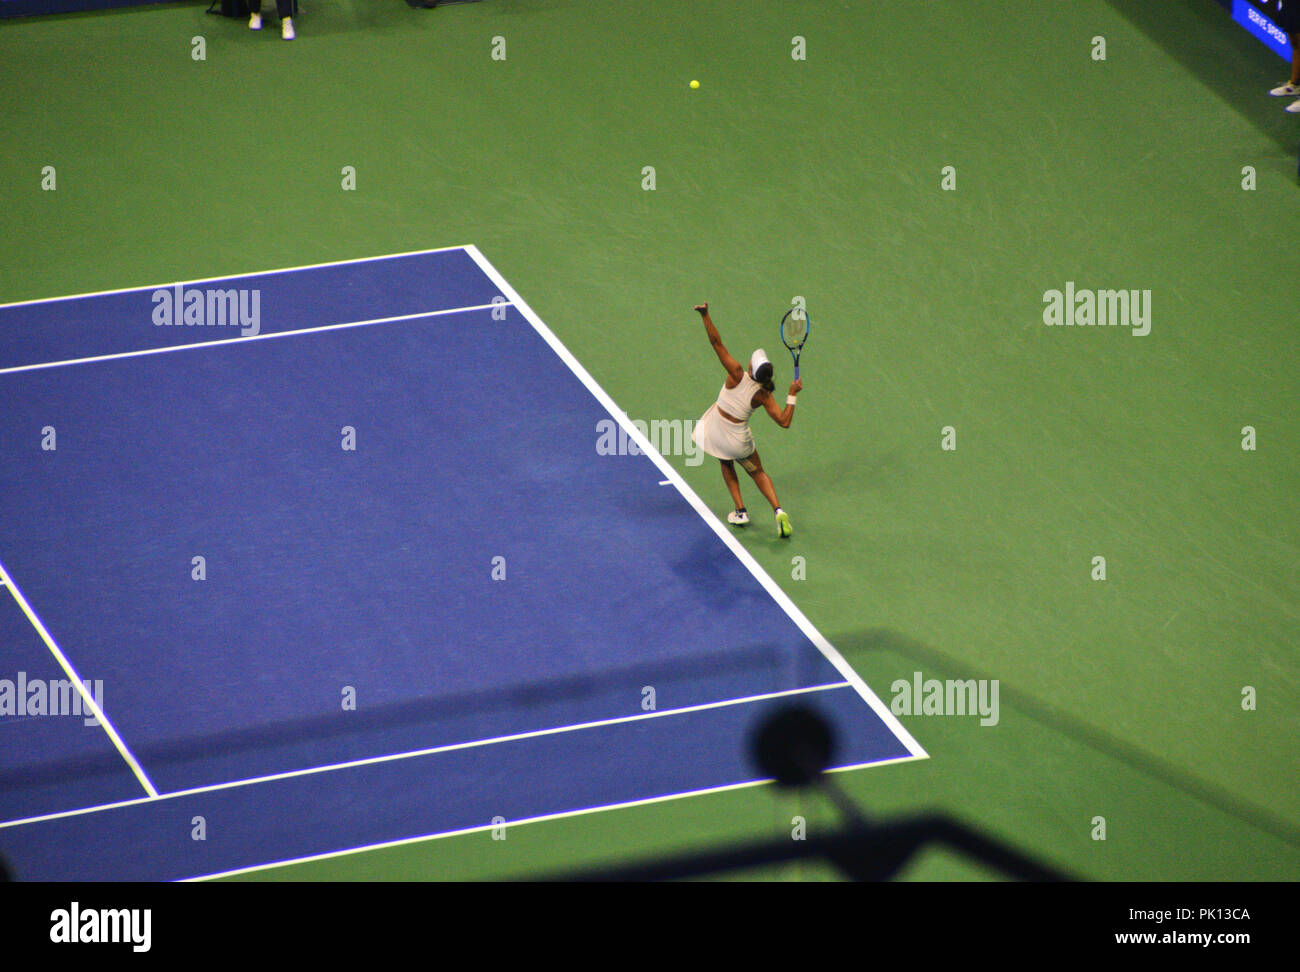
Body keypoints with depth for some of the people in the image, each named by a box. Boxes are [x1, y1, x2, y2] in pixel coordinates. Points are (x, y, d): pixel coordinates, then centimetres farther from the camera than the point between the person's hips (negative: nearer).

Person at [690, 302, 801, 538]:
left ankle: (740, 511, 21)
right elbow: (784, 422, -19)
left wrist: (706, 316, -30)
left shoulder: (737, 375, -25)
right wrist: (792, 395, -15)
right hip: (739, 440, 0)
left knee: (727, 465, 30)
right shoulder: (764, 396, -20)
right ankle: (778, 510, 0)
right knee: (758, 472, 22)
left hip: (715, 432, 0)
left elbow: (717, 343, -30)